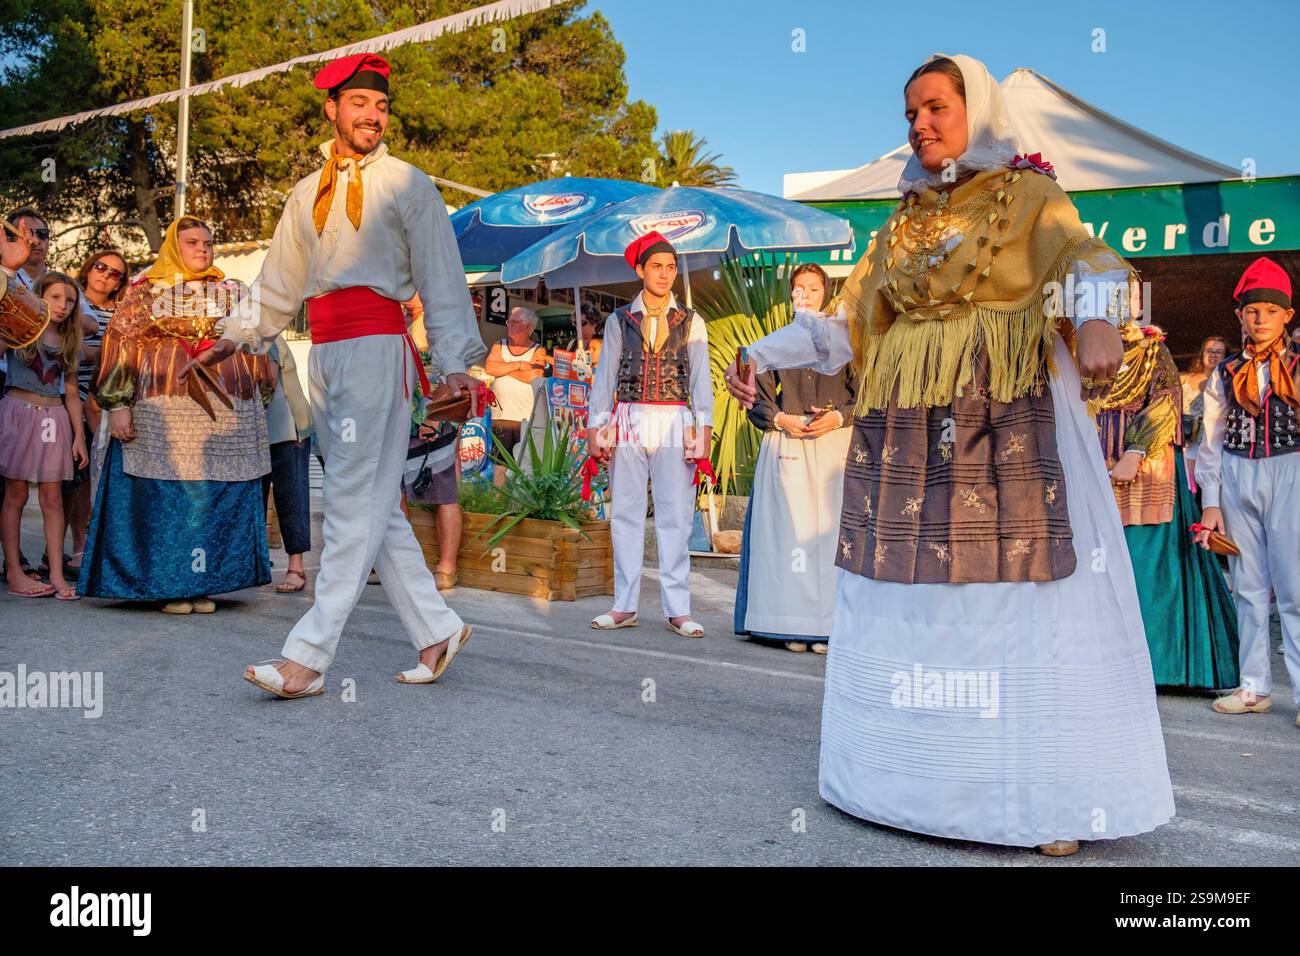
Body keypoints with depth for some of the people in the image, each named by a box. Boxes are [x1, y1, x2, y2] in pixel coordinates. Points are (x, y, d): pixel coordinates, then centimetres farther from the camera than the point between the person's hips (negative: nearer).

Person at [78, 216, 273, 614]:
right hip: (164, 410, -2)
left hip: (226, 413, 3)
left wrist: (260, 399, 14)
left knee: (221, 499, 1)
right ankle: (170, 586, 5)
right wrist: (118, 404, -7)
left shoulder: (233, 293, 17)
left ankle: (205, 585, 9)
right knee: (165, 497, -3)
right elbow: (120, 342, 3)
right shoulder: (145, 291, 10)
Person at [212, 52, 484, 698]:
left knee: (354, 503, -9)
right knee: (376, 505, 7)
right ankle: (437, 629, 17)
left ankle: (307, 658, -10)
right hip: (324, 351, 7)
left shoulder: (407, 184, 5)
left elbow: (441, 279, 0)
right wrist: (236, 336, 13)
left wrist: (456, 363, -9)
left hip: (377, 344, -6)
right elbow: (278, 284, 24)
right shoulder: (308, 194, 21)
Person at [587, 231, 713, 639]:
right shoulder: (619, 320, 10)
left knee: (675, 517, -4)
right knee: (626, 515, 3)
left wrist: (703, 429, -5)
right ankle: (625, 605, 10)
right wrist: (594, 427, 1)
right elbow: (605, 374, 7)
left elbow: (701, 378, 5)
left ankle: (677, 609, 0)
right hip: (629, 422, 1)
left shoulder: (691, 322, 10)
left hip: (675, 424, -1)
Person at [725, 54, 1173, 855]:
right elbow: (844, 327, 19)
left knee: (1024, 592, -8)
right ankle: (917, 775, 13)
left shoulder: (1030, 198, 7)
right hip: (906, 439, 4)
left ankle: (1046, 793, 2)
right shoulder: (901, 226, 20)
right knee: (908, 599, 3)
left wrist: (1098, 318, -34)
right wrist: (762, 355, 9)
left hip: (1008, 428, -4)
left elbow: (1089, 260, -13)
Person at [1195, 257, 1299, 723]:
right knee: (1248, 587, 7)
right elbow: (1211, 442, 9)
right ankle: (1255, 688, 15)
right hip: (1237, 478, 3)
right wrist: (1211, 504, 4)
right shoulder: (1227, 373, 9)